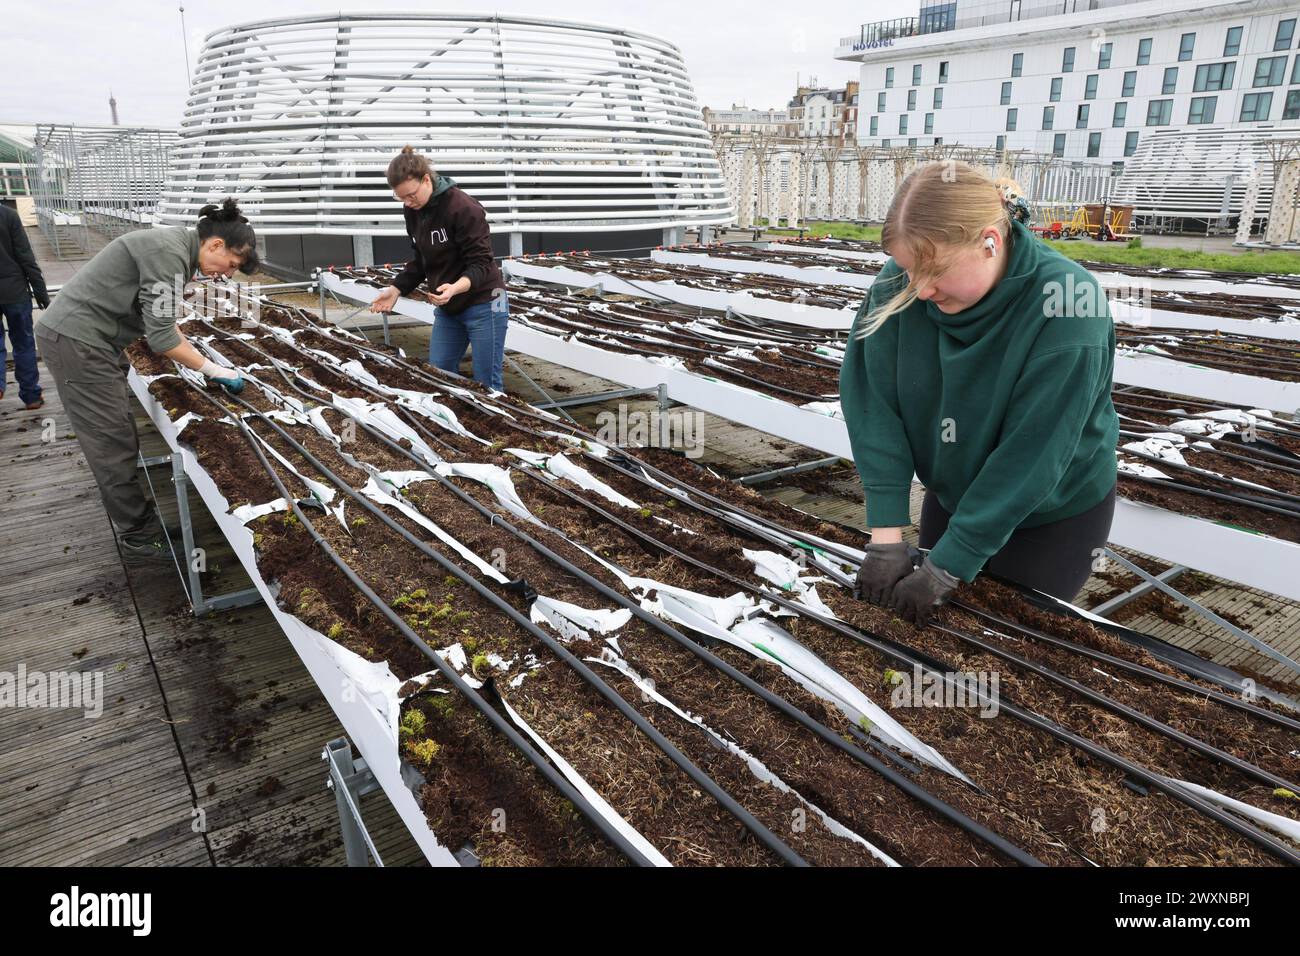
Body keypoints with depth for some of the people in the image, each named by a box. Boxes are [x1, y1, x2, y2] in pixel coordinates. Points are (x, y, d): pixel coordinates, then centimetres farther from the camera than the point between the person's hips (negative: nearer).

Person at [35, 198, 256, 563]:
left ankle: (137, 519, 26)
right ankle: (138, 538, 7)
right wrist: (214, 371, -14)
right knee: (113, 443, -3)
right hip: (75, 340, -10)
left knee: (119, 437, 15)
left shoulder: (175, 246, 8)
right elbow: (161, 336, -22)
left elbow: (162, 320, 16)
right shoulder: (169, 253, -22)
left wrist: (200, 360, 10)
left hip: (89, 338, 10)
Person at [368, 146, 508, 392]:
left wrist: (456, 287, -40)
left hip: (483, 306, -7)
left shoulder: (463, 207, -21)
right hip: (447, 309, 8)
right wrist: (396, 289, 0)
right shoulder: (413, 212, 2)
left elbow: (480, 262, -22)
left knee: (487, 385, 0)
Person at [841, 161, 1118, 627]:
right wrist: (886, 535, -23)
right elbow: (873, 403, -20)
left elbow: (1029, 457, -29)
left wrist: (947, 568, -27)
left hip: (1054, 514, -3)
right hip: (952, 495, 4)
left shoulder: (1065, 305, -31)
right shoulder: (901, 282, -21)